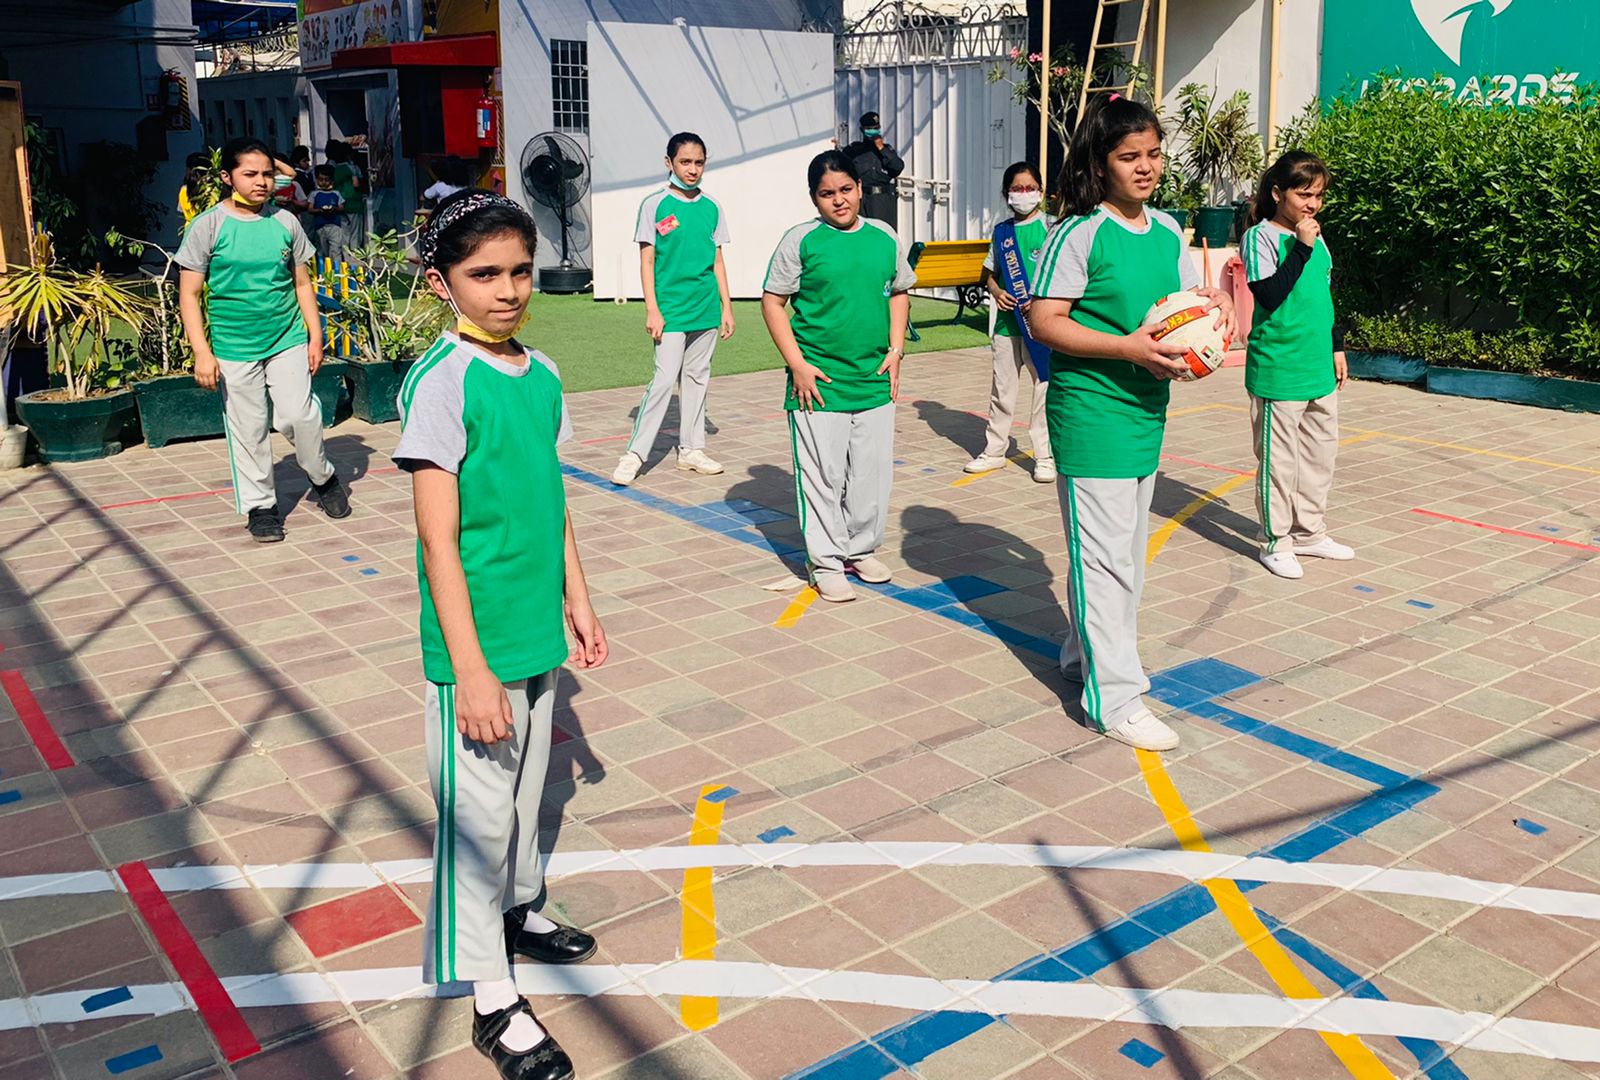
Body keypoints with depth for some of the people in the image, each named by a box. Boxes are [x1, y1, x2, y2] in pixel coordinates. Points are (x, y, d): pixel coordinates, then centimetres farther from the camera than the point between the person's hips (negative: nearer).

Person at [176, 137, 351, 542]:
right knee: (248, 429, 4)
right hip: (234, 347, -1)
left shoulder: (285, 222, 4)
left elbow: (302, 282, 12)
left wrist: (315, 335, 7)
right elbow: (189, 294, -4)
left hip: (288, 340, 2)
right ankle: (259, 505, 19)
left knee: (299, 415, -5)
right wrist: (202, 352, -11)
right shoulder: (208, 226, -5)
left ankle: (323, 478, 22)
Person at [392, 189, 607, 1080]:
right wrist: (470, 669, -19)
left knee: (527, 788, 22)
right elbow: (439, 540, -18)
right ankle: (493, 997, 19)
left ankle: (519, 911, 44)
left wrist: (578, 602, 16)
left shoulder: (542, 373, 4)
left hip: (540, 633, 7)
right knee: (479, 810, 5)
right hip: (477, 643, -7)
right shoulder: (440, 382, -16)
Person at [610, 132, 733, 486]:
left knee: (697, 377, 11)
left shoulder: (712, 208, 8)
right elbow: (647, 261, -3)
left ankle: (691, 448, 21)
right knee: (664, 380, -9)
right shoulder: (654, 205, -3)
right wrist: (652, 309, -9)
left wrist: (726, 307, 9)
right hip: (671, 309, -4)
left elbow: (717, 261, 12)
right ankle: (635, 453, -2)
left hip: (706, 309, 5)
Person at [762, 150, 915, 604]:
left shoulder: (884, 237, 7)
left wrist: (895, 351, 7)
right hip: (819, 383, -4)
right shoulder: (801, 240, -5)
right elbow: (772, 301, -3)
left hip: (875, 381, 4)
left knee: (873, 473, 11)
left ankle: (861, 549, 30)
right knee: (821, 477, 2)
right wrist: (797, 364, -9)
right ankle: (827, 563, 15)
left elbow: (899, 293, 19)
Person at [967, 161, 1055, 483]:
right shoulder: (1002, 230, 9)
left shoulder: (1051, 228, -3)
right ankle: (995, 450, 23)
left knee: (1043, 386, 0)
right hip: (1007, 320, 4)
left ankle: (1045, 455, 10)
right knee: (1001, 387, 11)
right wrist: (997, 292, -2)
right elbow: (989, 271, 18)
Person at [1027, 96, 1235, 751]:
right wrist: (1128, 346, -24)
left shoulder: (1167, 230, 8)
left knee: (1127, 548, 18)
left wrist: (1213, 308, -5)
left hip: (1147, 410, 8)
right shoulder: (1079, 233, -13)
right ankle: (1114, 698, 3)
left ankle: (1085, 654, 36)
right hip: (1091, 414, -8)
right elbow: (1044, 321, -17)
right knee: (1103, 554, -4)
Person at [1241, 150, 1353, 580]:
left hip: (1320, 368, 8)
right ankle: (1276, 542, 12)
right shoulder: (1260, 237, -10)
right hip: (1278, 370, -8)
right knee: (1278, 458, 1)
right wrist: (1300, 247, -21)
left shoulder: (1317, 240, 12)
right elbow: (1269, 295, -22)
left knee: (1321, 452, 15)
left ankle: (1309, 532, 29)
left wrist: (1336, 347, 22)